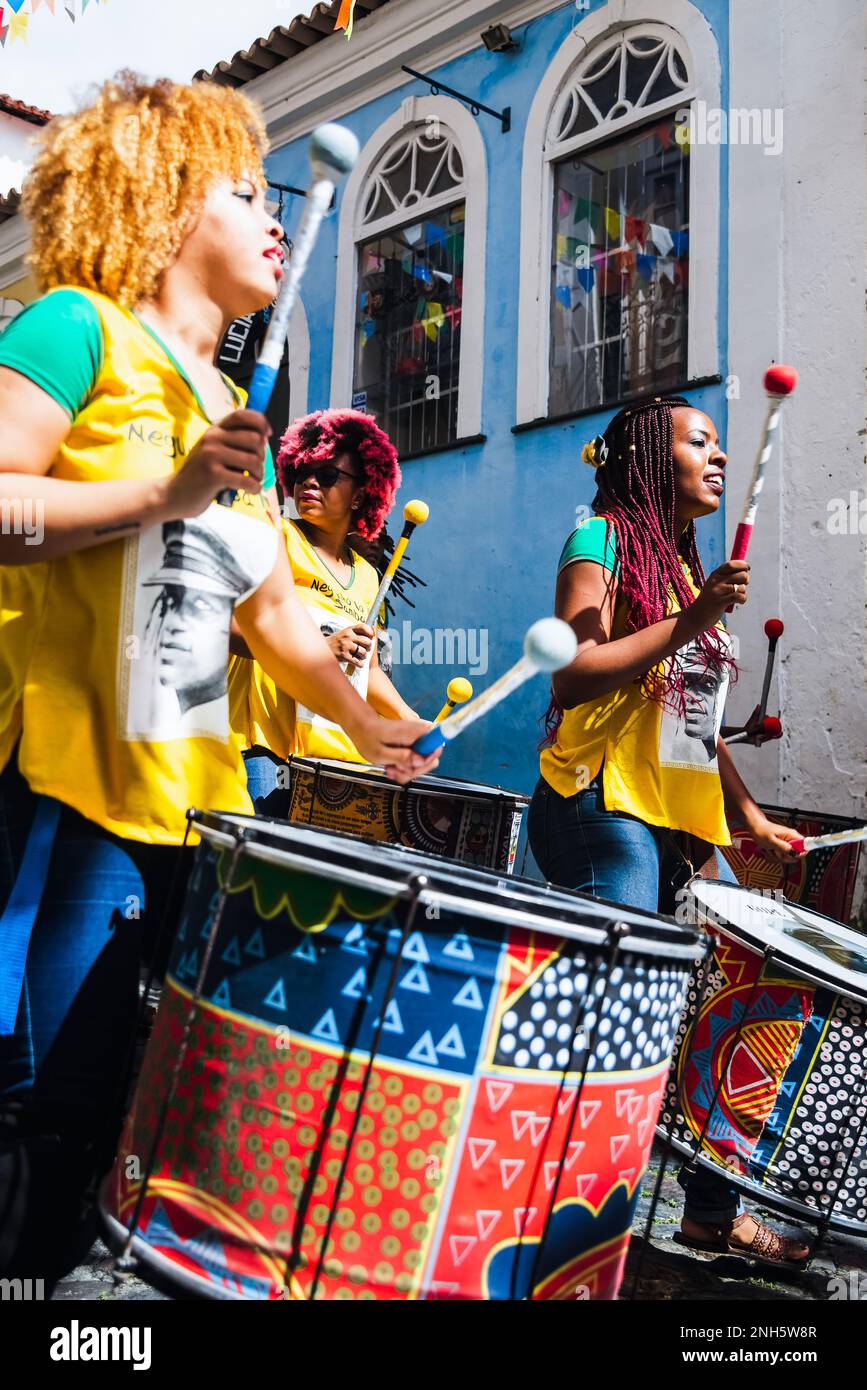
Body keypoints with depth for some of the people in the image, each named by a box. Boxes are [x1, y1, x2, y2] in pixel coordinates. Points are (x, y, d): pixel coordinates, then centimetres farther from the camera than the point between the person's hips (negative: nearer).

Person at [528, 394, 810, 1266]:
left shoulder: (688, 563, 21)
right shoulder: (602, 539, -2)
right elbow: (572, 678, -15)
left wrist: (746, 816, 19)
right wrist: (688, 621, -20)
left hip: (683, 824, 8)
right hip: (605, 811, -8)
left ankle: (715, 1212, 23)